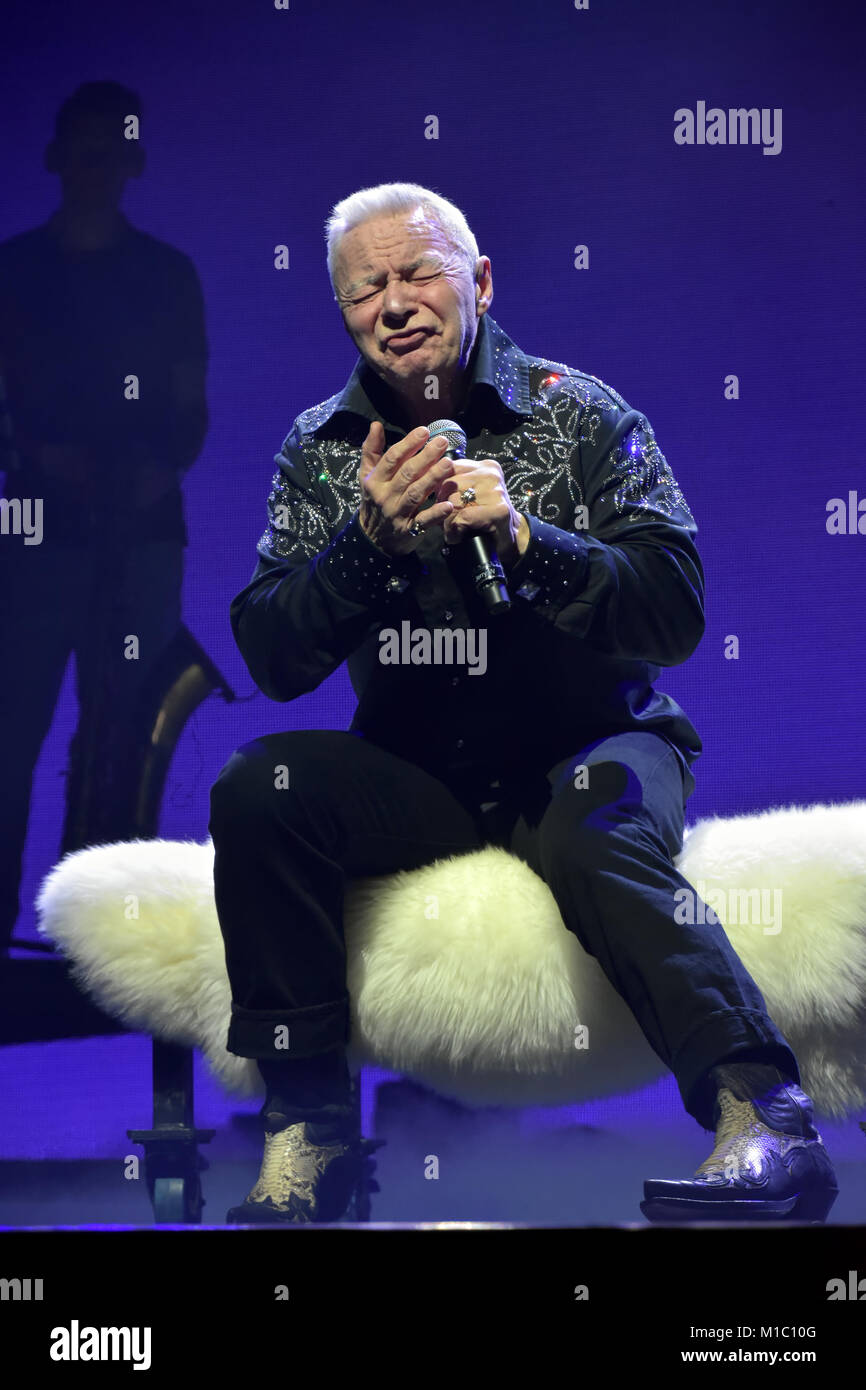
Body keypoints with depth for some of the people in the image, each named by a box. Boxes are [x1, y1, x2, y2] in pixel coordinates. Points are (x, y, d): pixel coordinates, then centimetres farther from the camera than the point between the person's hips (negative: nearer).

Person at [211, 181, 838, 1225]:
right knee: (256, 791, -23)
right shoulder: (322, 449, 5)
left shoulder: (583, 416, -2)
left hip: (589, 748, -2)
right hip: (417, 773, 3)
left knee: (592, 832, -35)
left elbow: (675, 616, -11)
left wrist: (525, 538, -26)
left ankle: (765, 1116, -33)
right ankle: (306, 1121, -15)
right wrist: (370, 540, -19)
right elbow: (273, 662, -3)